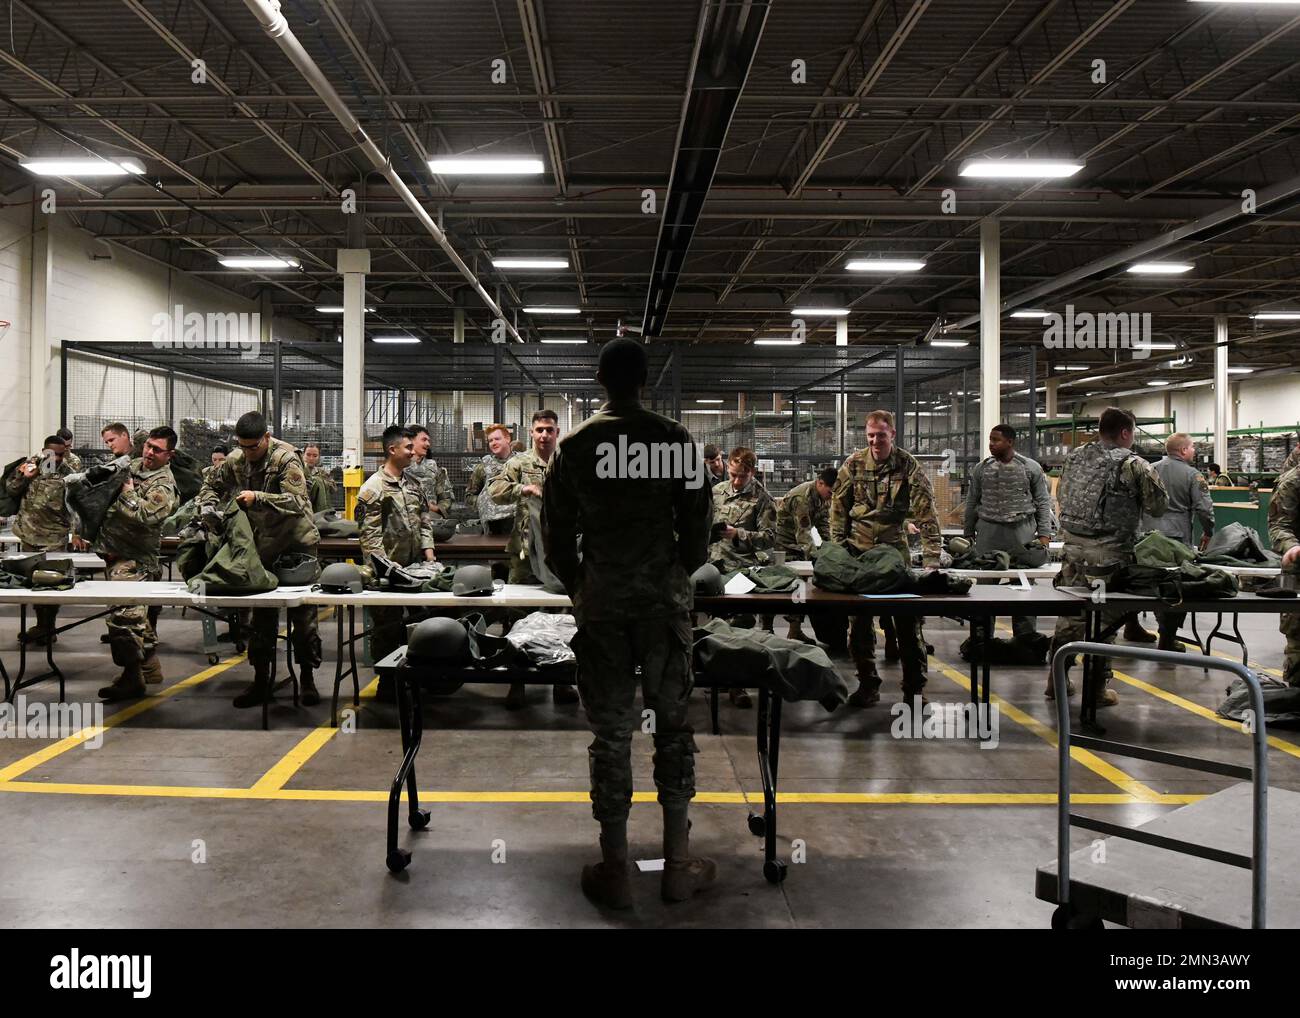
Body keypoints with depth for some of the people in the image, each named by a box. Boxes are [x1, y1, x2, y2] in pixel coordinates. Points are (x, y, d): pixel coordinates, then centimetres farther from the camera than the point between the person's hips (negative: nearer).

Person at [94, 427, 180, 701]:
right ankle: (149, 665, 29)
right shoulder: (133, 465, 13)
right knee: (138, 612, 17)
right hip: (116, 552, 9)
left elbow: (145, 515, -28)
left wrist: (127, 493, -17)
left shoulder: (164, 486, -13)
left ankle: (132, 677, -7)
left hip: (133, 559, -9)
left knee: (123, 613, -16)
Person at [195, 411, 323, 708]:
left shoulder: (286, 458, -17)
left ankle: (307, 678, 12)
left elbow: (297, 502, -26)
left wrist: (259, 497, -33)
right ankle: (261, 680, 21)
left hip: (297, 542, -5)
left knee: (303, 613, 1)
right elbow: (211, 487, 14)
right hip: (263, 546, 5)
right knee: (262, 614, 11)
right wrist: (208, 508, -6)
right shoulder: (235, 460, 0)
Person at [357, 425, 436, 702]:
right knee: (387, 628, 2)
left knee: (418, 622, 10)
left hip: (414, 566, 7)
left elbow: (425, 518, 18)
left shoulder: (413, 483, 12)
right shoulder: (373, 487, -11)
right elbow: (369, 534, -14)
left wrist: (428, 550, 6)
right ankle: (387, 686, 12)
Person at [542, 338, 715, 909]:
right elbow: (697, 525, 1)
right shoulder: (675, 439, -1)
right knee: (673, 725, 9)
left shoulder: (574, 446, 1)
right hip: (665, 598, 0)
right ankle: (678, 865, 16)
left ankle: (615, 872, 14)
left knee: (610, 733, 6)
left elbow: (556, 533, 3)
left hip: (601, 600, 1)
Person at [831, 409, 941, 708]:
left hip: (896, 549, -1)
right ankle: (867, 684, 19)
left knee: (908, 619, 1)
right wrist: (838, 548, 0)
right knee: (860, 620, 6)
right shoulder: (853, 464, 0)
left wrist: (931, 556, -16)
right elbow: (838, 508, 6)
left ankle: (914, 686, 13)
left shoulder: (908, 465, -6)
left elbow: (926, 512, -9)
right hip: (859, 549, 2)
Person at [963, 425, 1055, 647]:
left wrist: (1044, 533, -1)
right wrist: (968, 533, 11)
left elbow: (1043, 502, 6)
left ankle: (1026, 637, 9)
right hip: (988, 531, 1)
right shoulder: (981, 468, 8)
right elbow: (972, 503, 13)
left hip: (1022, 531, -1)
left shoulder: (1031, 468, 3)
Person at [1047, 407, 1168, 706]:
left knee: (1069, 614, 15)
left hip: (1072, 550, 6)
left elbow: (1060, 495, 17)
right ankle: (1096, 687, 12)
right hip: (1108, 557, -5)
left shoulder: (1074, 457, 9)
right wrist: (1152, 478, 15)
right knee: (1104, 619, 4)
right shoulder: (1134, 466, -9)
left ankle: (1056, 679, 23)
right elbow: (1158, 507, -2)